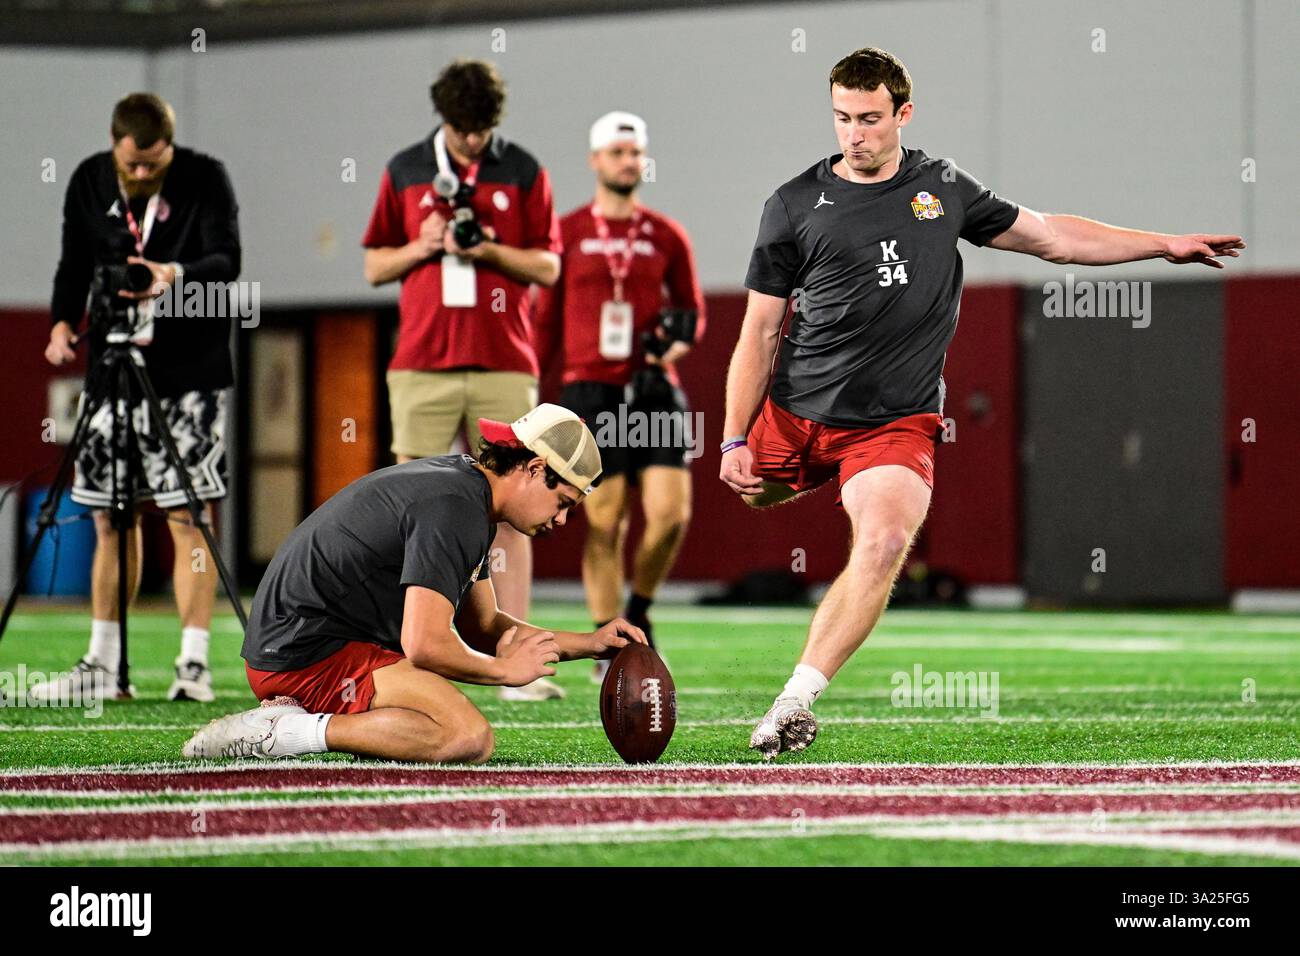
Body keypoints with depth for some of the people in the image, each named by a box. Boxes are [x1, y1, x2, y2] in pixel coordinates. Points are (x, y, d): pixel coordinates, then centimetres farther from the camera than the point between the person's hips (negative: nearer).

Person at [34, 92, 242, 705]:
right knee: (111, 520, 6)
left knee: (189, 517, -8)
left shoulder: (205, 180, -6)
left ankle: (194, 664, -6)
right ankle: (103, 663, 13)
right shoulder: (89, 184, 6)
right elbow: (74, 265, 13)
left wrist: (177, 275, -37)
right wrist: (64, 323, -5)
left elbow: (227, 260, -17)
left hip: (190, 376, -4)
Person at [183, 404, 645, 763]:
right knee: (470, 738, -25)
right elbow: (425, 645, -23)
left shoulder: (463, 487, 17)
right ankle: (298, 731, -19)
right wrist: (504, 669, -6)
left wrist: (590, 643, 17)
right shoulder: (455, 508, -17)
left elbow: (483, 626, 26)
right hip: (312, 653, -11)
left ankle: (297, 713, 9)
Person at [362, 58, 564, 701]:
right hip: (422, 362, 0)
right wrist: (419, 247, -7)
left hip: (504, 365, 0)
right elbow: (375, 265, 12)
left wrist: (488, 249, -10)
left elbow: (548, 266, 6)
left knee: (508, 511, -2)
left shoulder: (523, 172, 6)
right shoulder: (405, 172, 8)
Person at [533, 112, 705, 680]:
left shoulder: (667, 237, 10)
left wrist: (678, 341, -4)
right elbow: (546, 319, 10)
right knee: (604, 522, -4)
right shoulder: (567, 234, 5)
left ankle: (639, 612, 16)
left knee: (671, 511, -10)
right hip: (592, 391, -2)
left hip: (655, 388, 2)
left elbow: (692, 309, 18)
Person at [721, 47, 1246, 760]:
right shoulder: (795, 205, 3)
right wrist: (735, 439, -1)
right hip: (792, 414, 2)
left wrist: (1165, 244, 17)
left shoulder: (943, 189, 9)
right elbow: (760, 332, 6)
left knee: (885, 542, -23)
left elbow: (1050, 237, 21)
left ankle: (797, 699, -25)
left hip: (895, 425, -2)